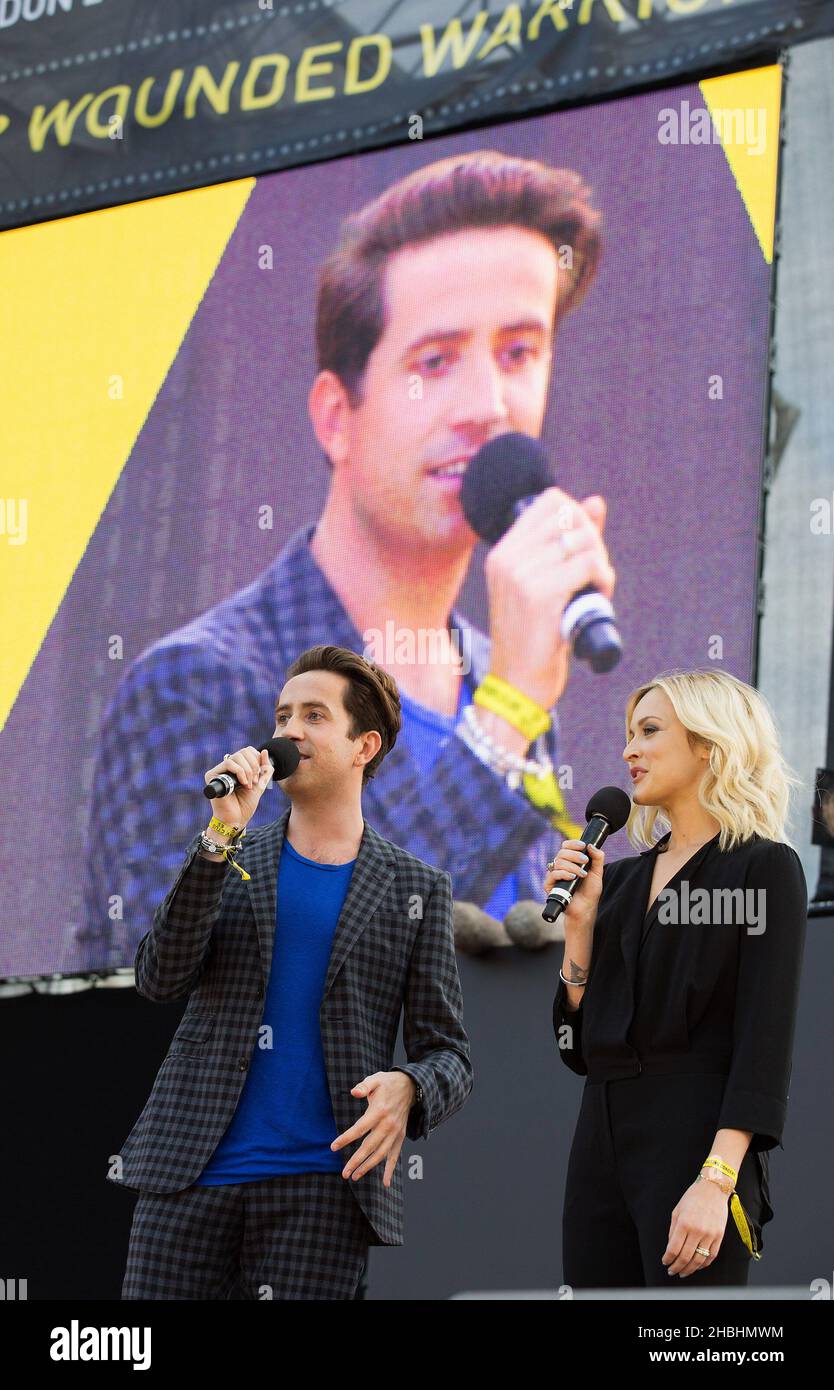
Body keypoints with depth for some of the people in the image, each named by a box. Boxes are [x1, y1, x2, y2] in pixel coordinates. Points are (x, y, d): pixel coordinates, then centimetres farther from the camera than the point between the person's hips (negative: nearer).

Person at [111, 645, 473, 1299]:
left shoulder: (415, 888, 10)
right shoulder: (229, 860, 14)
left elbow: (448, 1052, 7)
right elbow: (160, 978, -2)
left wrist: (406, 1091, -17)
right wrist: (222, 837, -9)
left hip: (322, 1190, -1)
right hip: (191, 1174, 1)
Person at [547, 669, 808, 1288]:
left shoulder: (764, 868, -3)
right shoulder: (620, 878, 16)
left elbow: (765, 1044, -12)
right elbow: (580, 1040, 13)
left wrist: (715, 1182, -22)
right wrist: (579, 920, 1)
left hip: (693, 1140, -6)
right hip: (602, 1138, 6)